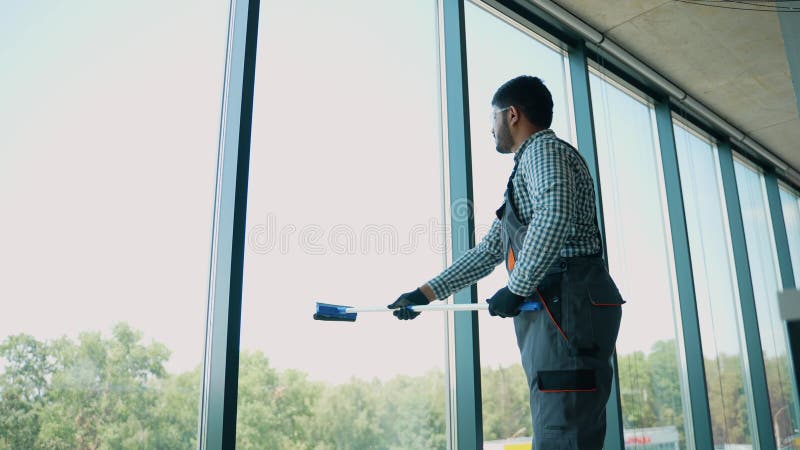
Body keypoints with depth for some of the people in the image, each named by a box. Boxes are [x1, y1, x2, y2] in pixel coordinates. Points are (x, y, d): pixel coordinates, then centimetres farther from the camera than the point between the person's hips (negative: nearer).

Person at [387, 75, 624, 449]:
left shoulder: (544, 149, -2)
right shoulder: (527, 169, 28)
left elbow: (556, 213, -25)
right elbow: (488, 252, 28)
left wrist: (516, 289, -18)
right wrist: (425, 293, 25)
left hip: (569, 309, -10)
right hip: (553, 315, 10)